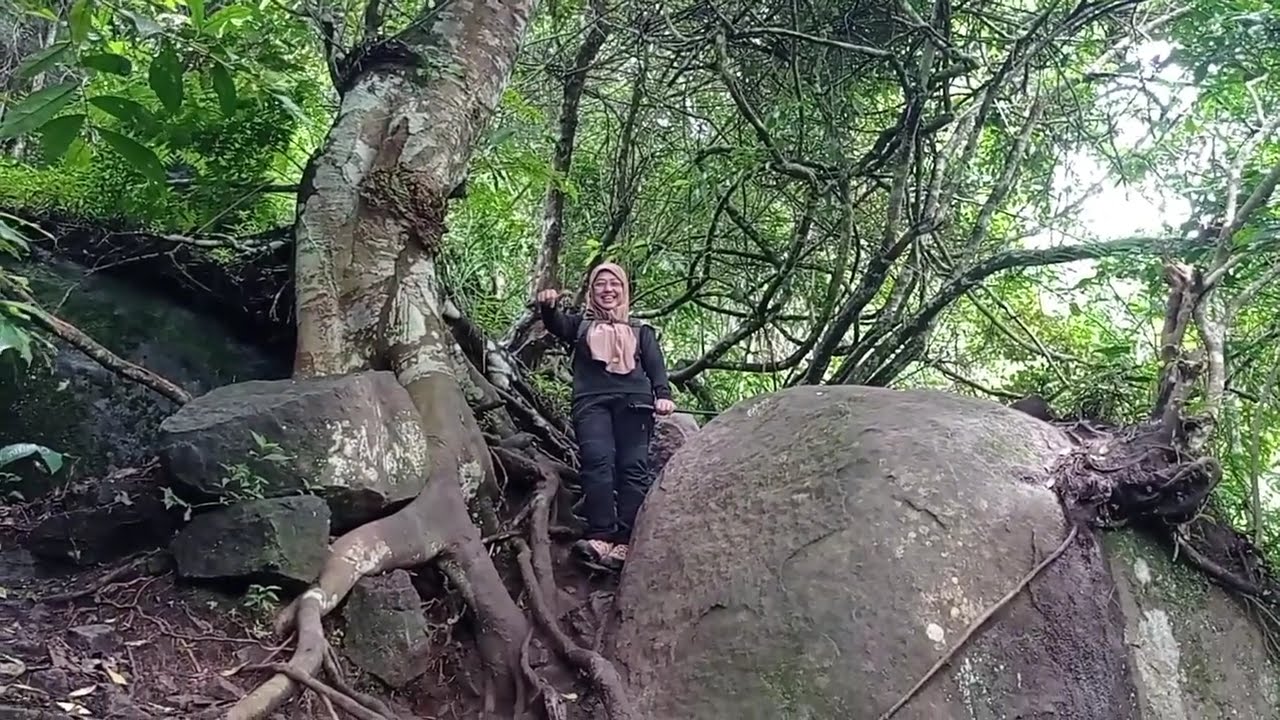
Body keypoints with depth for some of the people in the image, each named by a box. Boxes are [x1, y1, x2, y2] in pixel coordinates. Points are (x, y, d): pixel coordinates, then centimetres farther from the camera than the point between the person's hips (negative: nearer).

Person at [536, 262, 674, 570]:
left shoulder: (641, 330, 28)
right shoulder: (580, 324, 27)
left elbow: (656, 366, 15)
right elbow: (556, 325, 5)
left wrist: (663, 394, -5)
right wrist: (547, 307, -18)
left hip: (634, 401, 1)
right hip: (592, 402, -1)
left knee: (633, 468, -14)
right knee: (598, 461, -23)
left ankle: (626, 542, -20)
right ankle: (600, 536, -30)